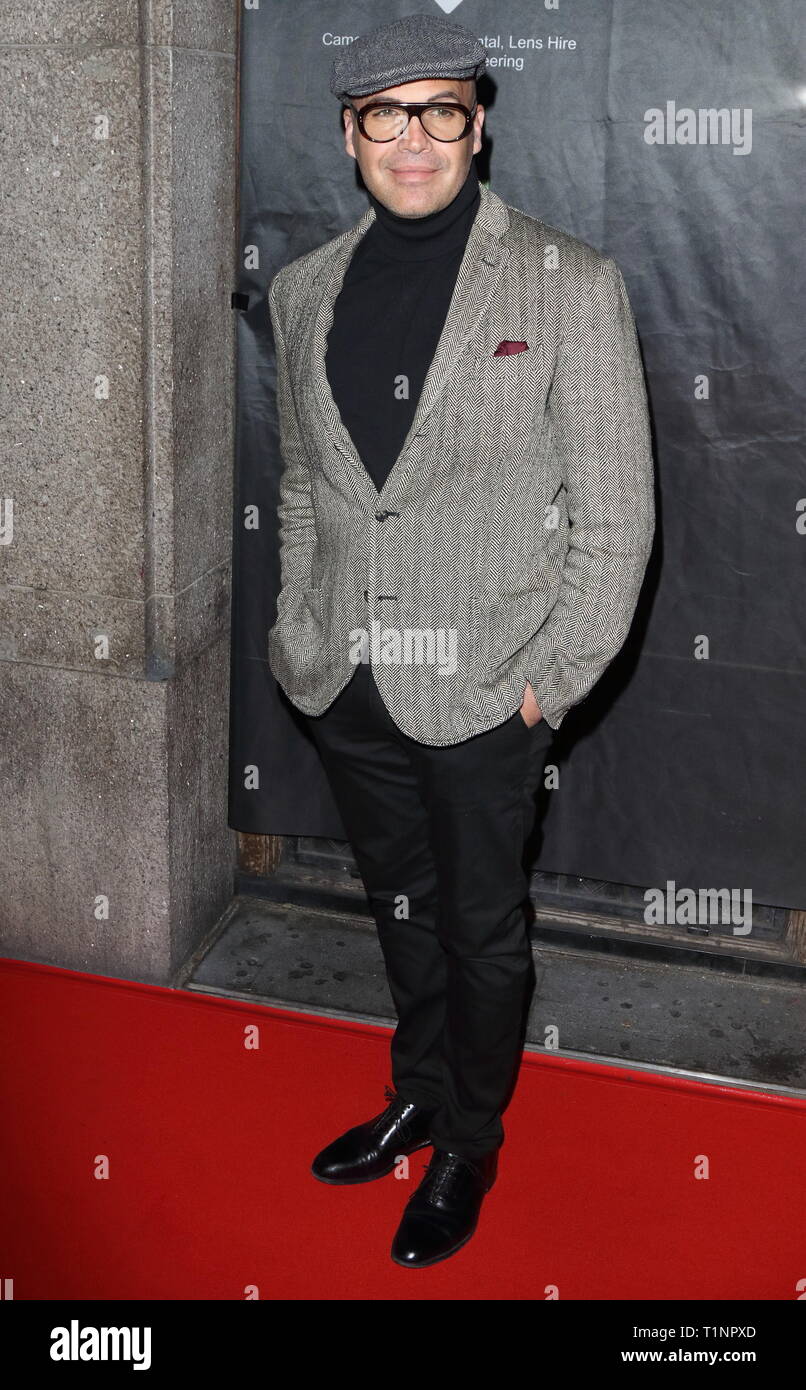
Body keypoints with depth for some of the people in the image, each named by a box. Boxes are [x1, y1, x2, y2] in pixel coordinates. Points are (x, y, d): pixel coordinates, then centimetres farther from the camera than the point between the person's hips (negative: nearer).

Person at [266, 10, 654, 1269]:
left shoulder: (571, 284, -9)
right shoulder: (304, 291, 6)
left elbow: (616, 512, -8)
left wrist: (555, 677, -11)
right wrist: (300, 637, 9)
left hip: (481, 691, -4)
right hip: (346, 686, 4)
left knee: (483, 930, 11)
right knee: (402, 908, 21)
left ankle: (469, 1146, 33)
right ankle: (418, 1095, 43)